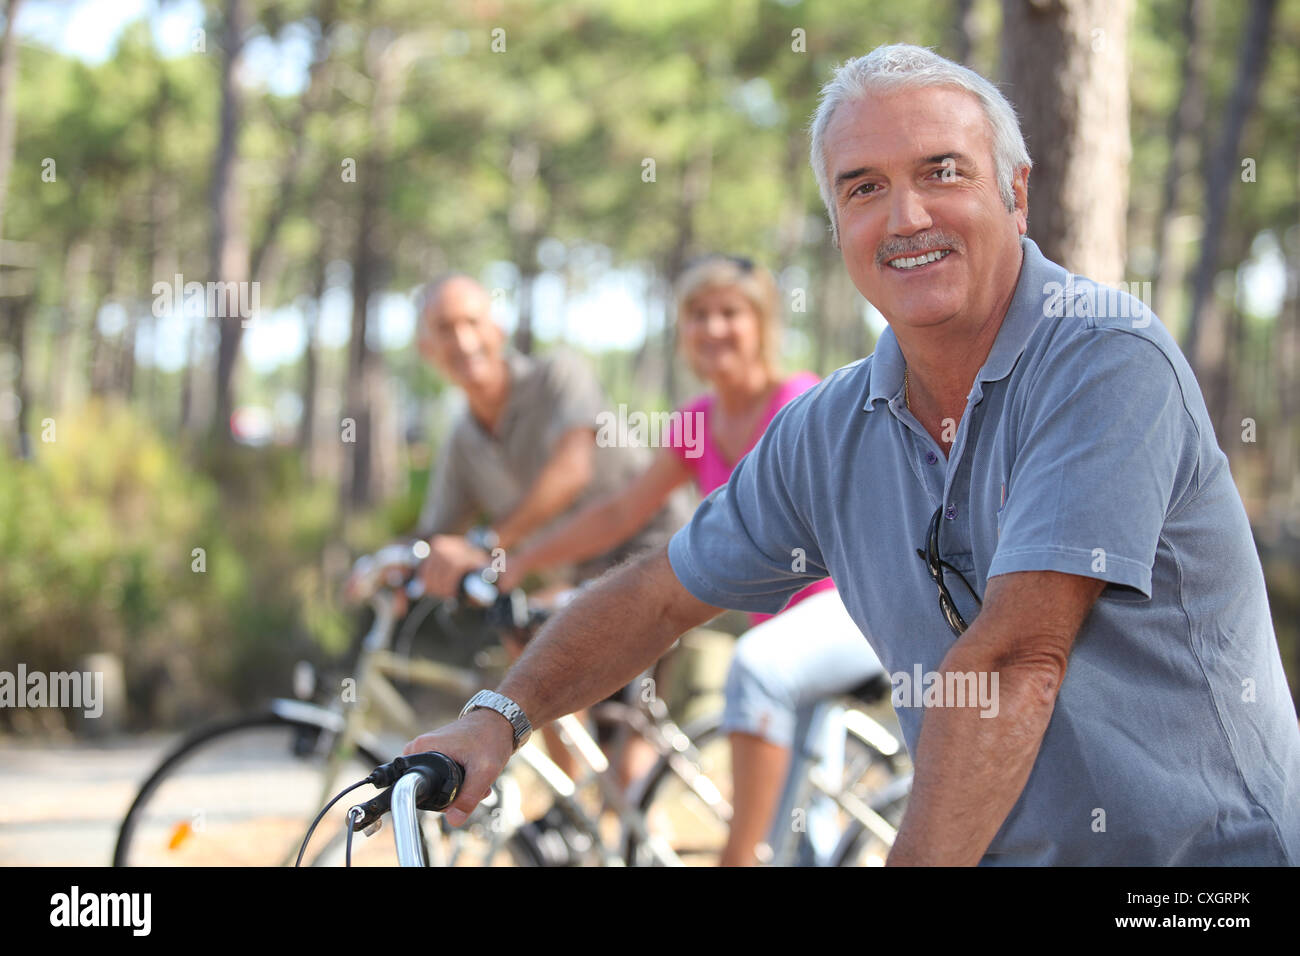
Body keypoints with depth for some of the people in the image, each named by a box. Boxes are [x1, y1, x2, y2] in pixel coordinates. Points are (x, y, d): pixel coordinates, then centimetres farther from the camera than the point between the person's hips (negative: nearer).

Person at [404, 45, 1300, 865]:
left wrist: (917, 855, -25)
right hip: (1002, 851, 5)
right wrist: (496, 718, 6)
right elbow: (662, 593, 18)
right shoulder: (830, 432, 5)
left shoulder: (1108, 357, -17)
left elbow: (1015, 659, -23)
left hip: (1210, 847, -5)